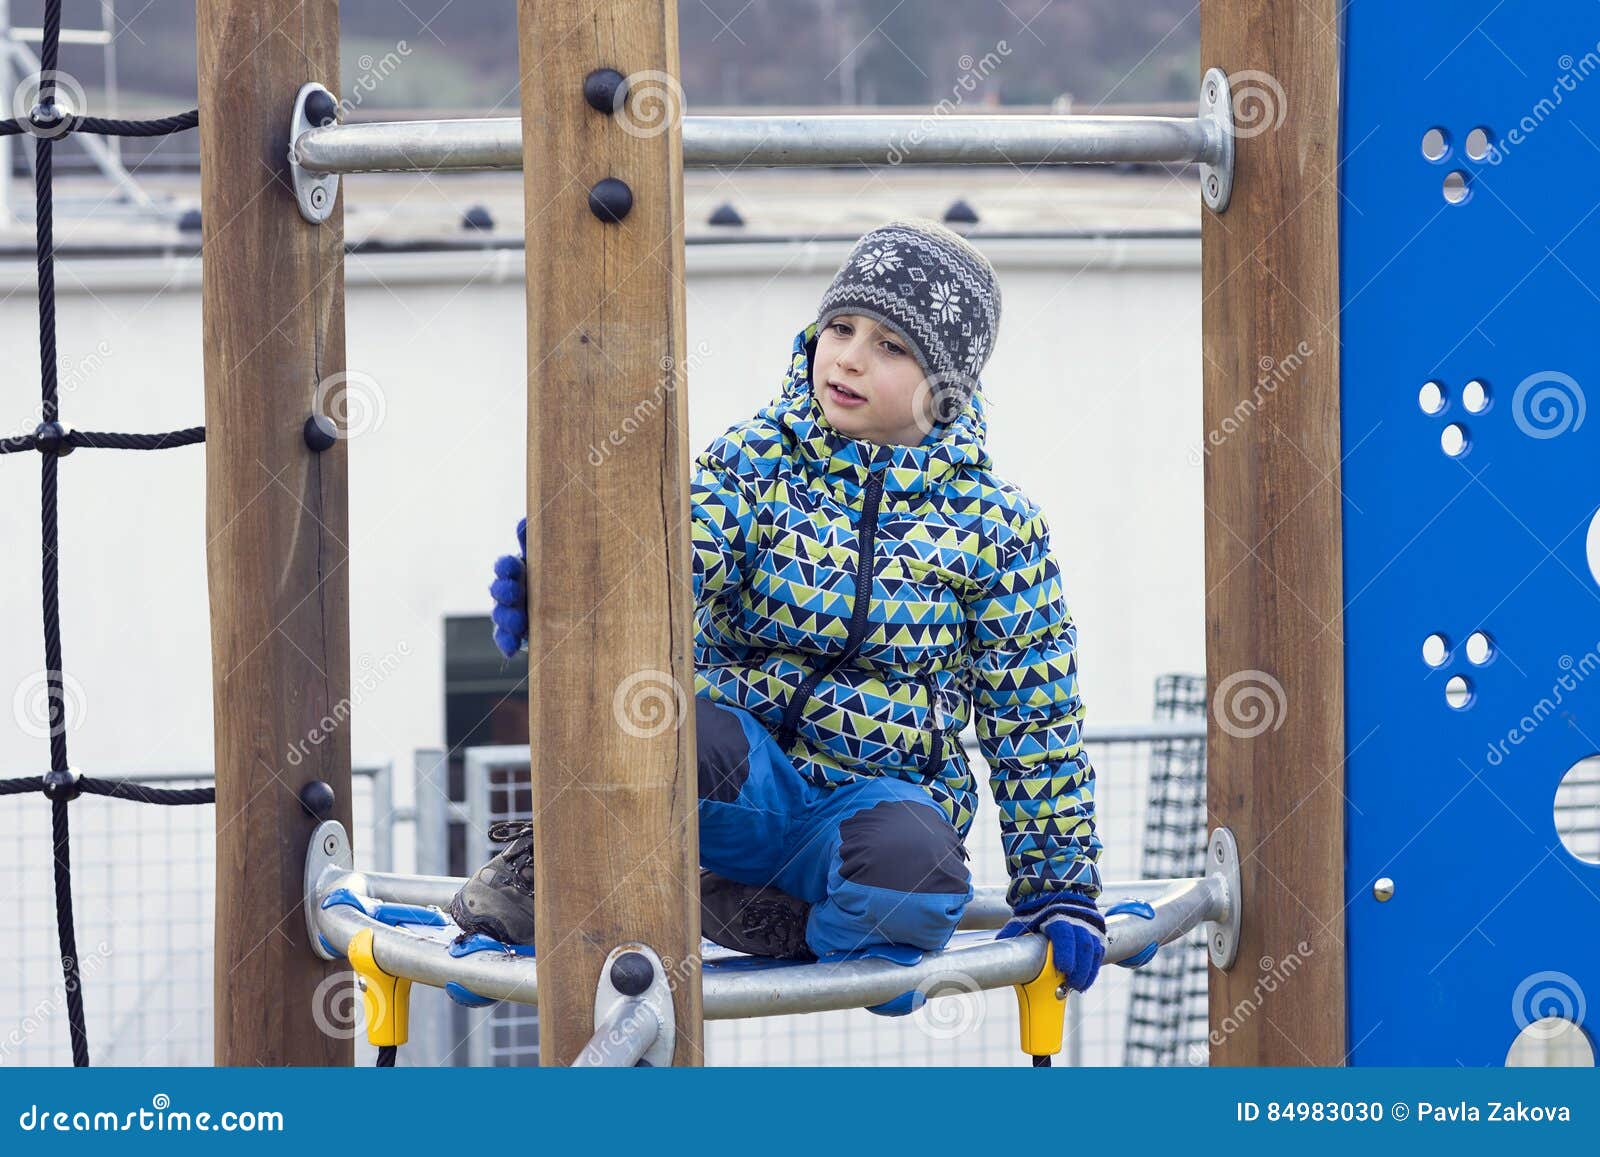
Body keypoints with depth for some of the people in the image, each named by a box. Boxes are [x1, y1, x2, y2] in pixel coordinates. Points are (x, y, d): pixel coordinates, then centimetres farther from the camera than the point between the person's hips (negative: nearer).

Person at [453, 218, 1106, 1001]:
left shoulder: (992, 523, 2)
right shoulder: (754, 460, 2)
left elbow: (1035, 715, 7)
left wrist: (1060, 890, 6)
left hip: (884, 795, 0)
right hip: (748, 776, 0)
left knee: (913, 875, -38)